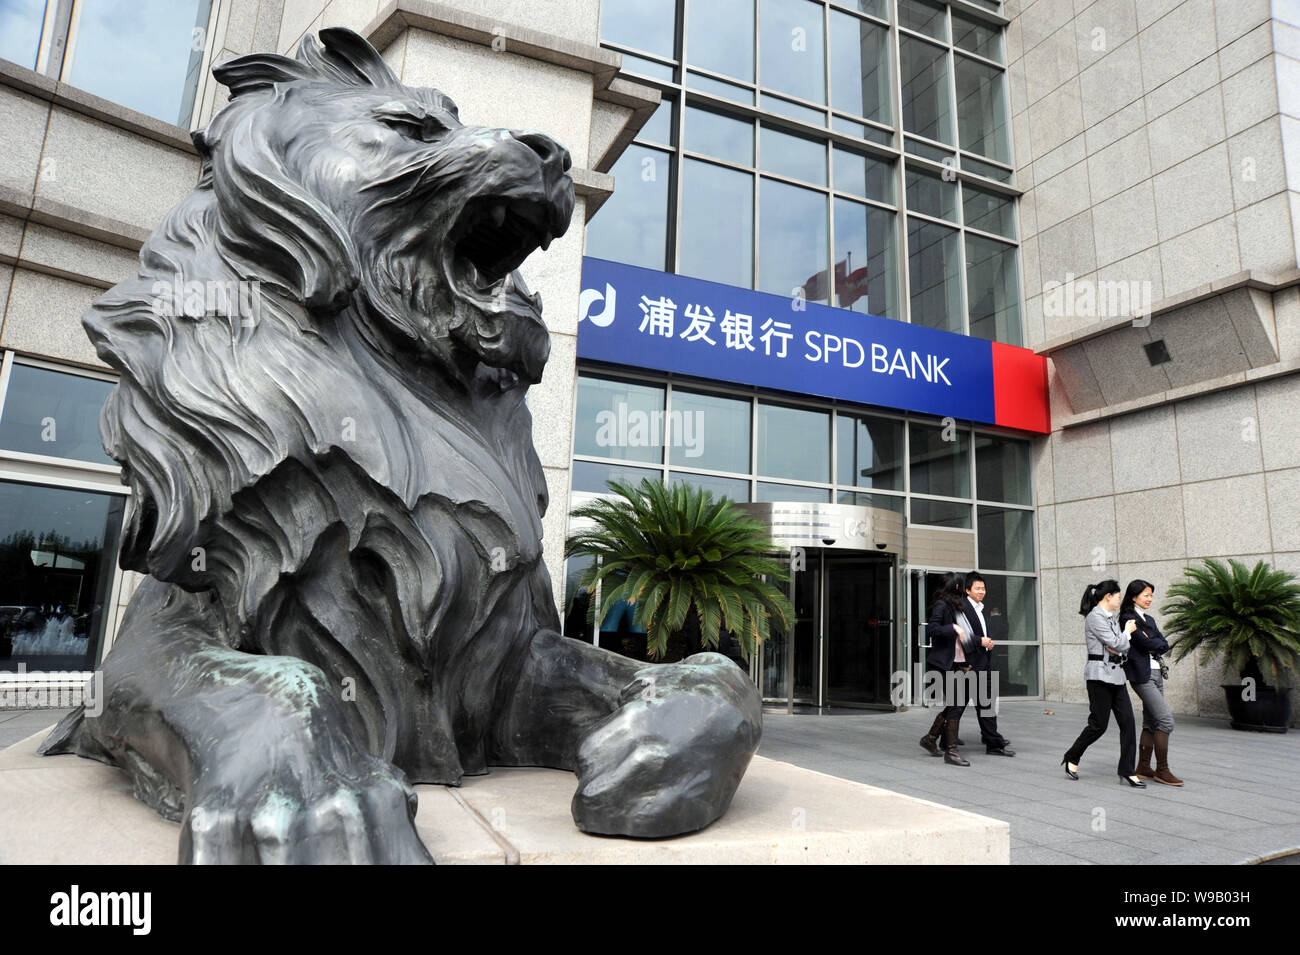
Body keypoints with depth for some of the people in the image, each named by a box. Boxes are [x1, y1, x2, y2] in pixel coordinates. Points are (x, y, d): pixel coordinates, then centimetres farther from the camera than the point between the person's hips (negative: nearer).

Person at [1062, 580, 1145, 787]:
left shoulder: (1109, 617, 17)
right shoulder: (1095, 617, -12)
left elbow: (1125, 646, 13)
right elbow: (1116, 643, -16)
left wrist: (1117, 646, -9)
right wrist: (1127, 631, 2)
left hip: (1116, 675, 9)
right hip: (1100, 674, -9)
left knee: (1127, 721, 1)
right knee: (1099, 724, -3)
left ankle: (1127, 771, 6)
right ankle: (1072, 758, 16)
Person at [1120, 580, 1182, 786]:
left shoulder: (1149, 619, 18)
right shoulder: (1128, 619, -8)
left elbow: (1164, 644, 7)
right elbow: (1145, 643, -18)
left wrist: (1151, 642, -9)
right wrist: (1157, 643, -1)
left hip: (1156, 672, 9)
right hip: (1141, 675, -9)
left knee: (1151, 722, 9)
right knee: (1166, 719, -12)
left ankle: (1143, 767, 16)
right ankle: (1162, 770, -5)